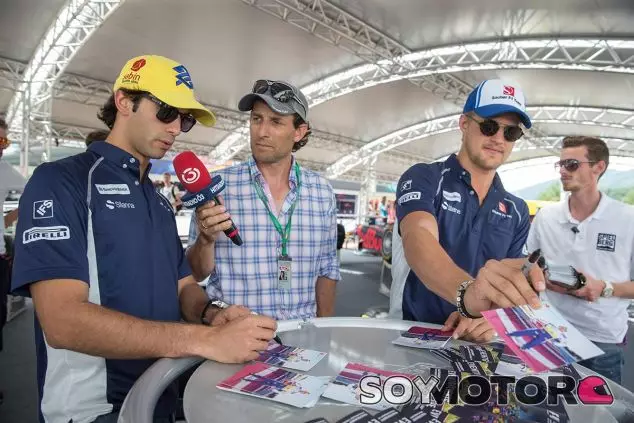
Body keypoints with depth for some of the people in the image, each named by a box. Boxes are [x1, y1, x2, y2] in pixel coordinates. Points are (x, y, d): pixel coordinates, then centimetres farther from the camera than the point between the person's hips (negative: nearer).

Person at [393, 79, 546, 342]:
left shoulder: (518, 211, 9)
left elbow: (511, 287, 4)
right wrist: (468, 292, -41)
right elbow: (419, 241, -23)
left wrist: (491, 315, -18)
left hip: (480, 343, 4)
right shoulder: (423, 179, -5)